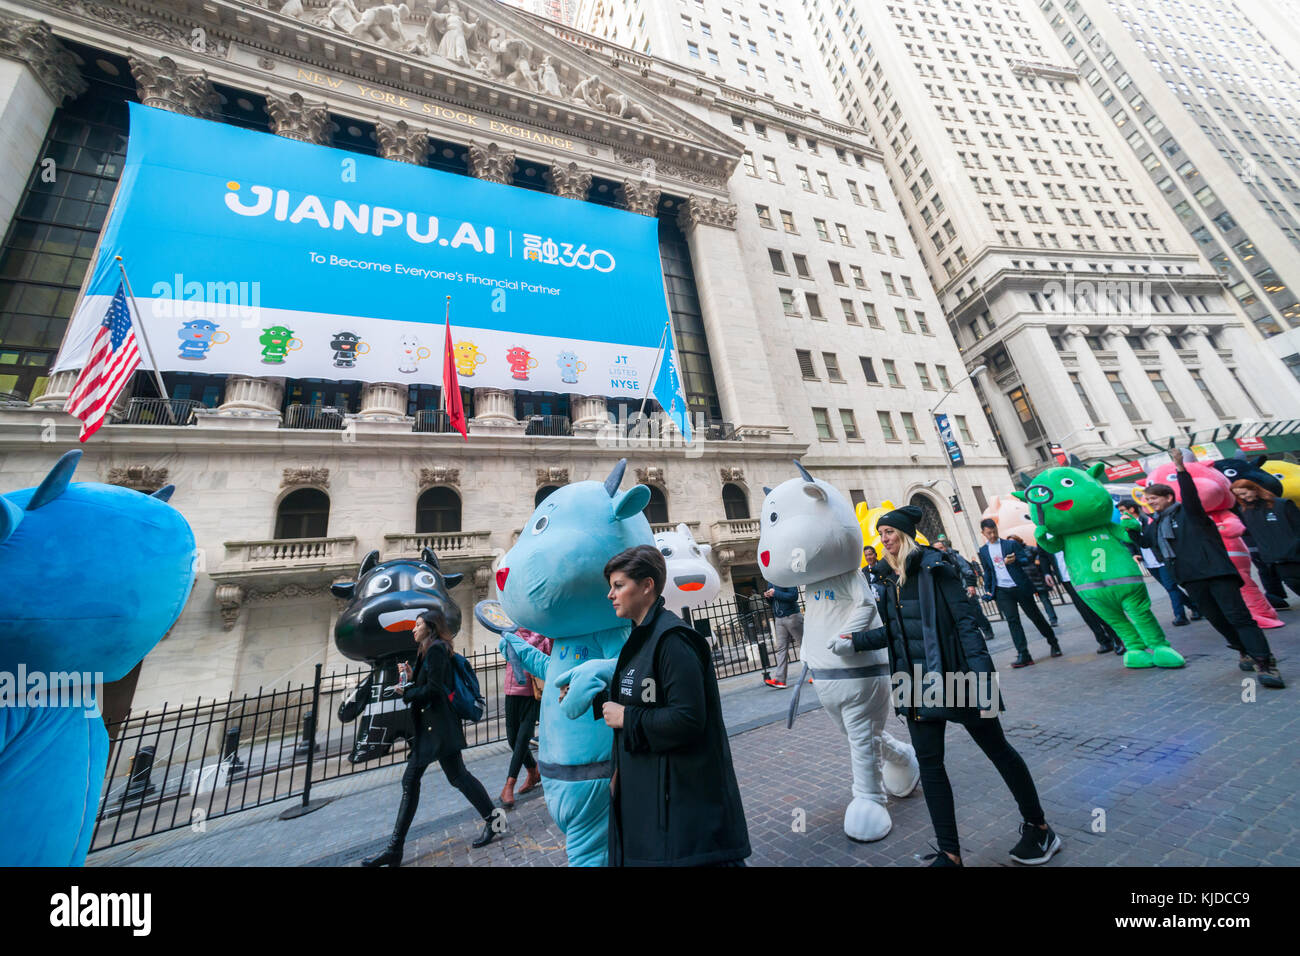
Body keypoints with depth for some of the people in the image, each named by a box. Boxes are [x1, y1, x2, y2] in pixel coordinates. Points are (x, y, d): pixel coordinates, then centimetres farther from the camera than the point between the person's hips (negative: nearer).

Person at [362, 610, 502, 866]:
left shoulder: (436, 649, -14)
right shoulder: (427, 652, 16)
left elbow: (433, 689, -20)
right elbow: (425, 686, 15)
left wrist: (407, 693, -7)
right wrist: (410, 679, 3)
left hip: (439, 726, -10)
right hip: (426, 728, 10)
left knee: (457, 776, -2)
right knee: (410, 782, 12)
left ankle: (493, 821, 11)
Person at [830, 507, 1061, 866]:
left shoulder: (933, 567, -14)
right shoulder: (893, 580, 7)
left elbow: (965, 622, -17)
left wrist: (982, 677, -21)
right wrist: (855, 642, 5)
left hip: (953, 676, -6)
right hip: (918, 683, 7)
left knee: (997, 749, 15)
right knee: (928, 762, 8)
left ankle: (1038, 827, 39)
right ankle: (949, 853, 21)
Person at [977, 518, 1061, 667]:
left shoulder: (1011, 544, 2)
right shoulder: (983, 551, 9)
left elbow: (1026, 560, -2)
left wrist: (1014, 560, -22)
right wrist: (987, 590, 10)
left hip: (1020, 587, -1)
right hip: (1002, 591, 1)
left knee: (1035, 616, 10)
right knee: (1012, 620, -5)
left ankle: (1053, 643, 34)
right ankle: (1023, 655, -5)